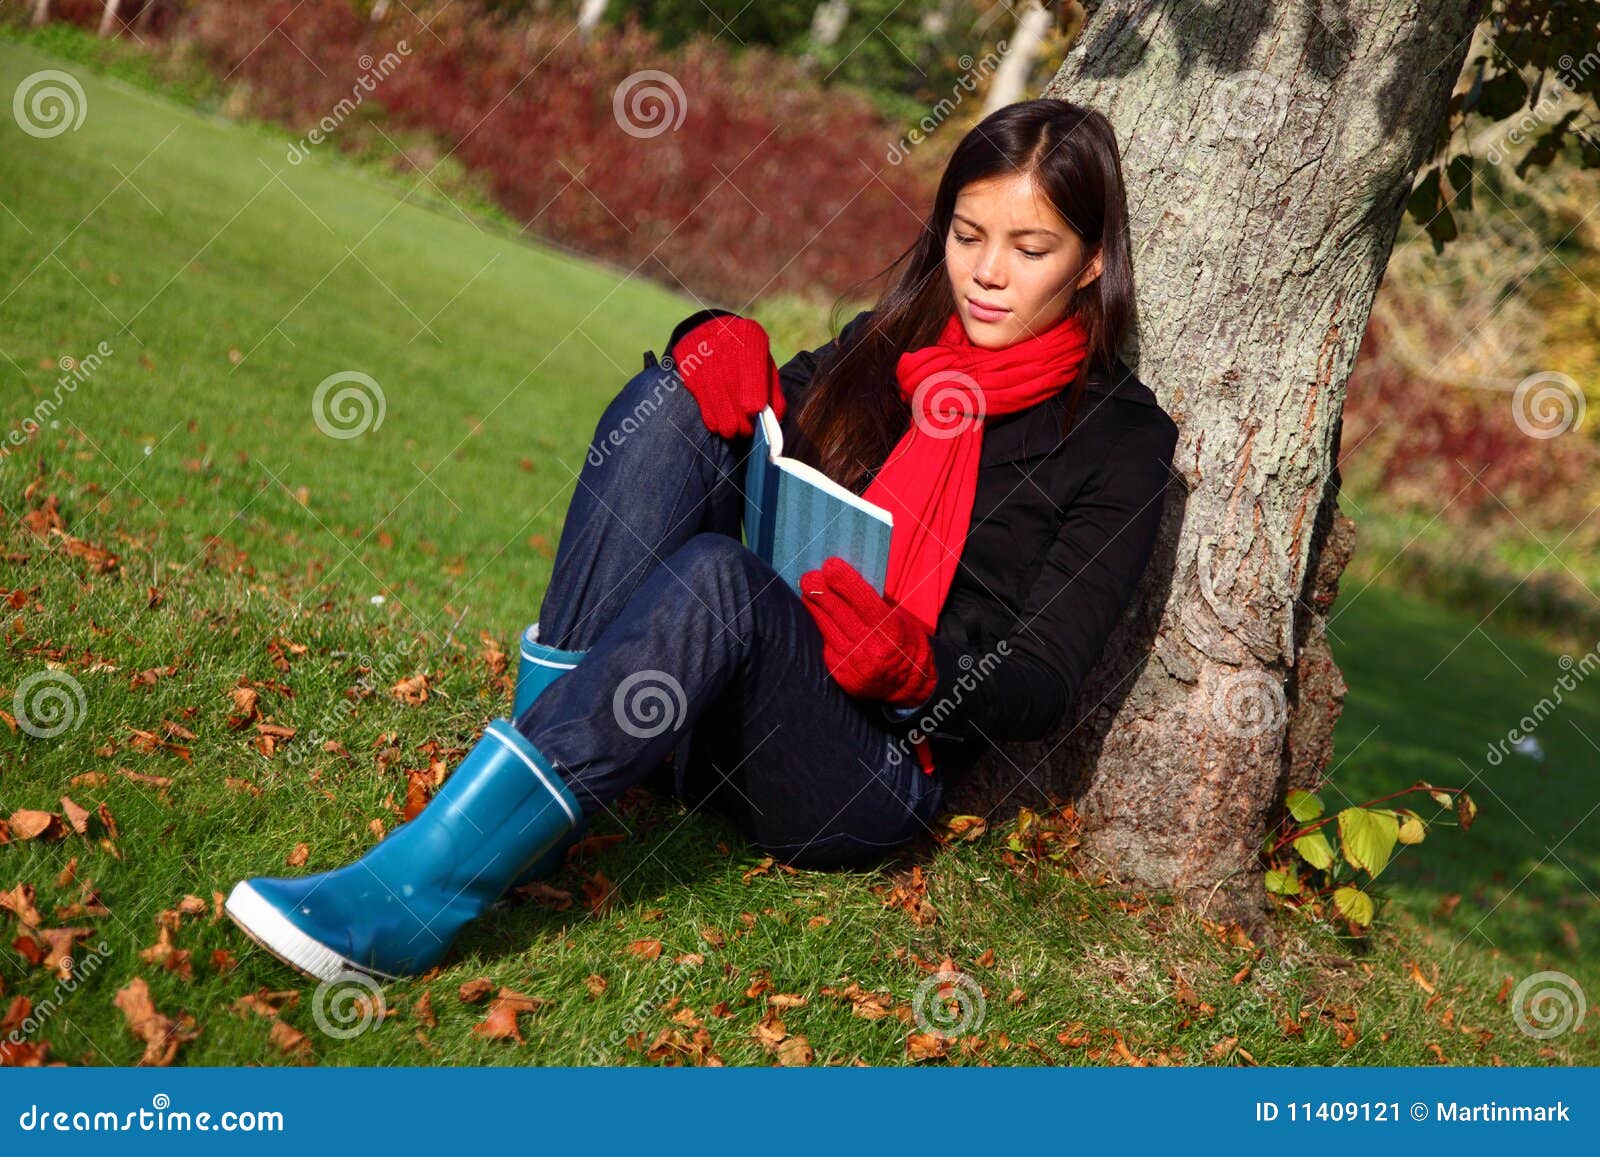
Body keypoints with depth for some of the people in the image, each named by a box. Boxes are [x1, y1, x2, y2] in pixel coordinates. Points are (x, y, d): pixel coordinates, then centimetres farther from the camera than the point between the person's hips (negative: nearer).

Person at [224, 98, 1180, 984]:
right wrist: (727, 353, -2)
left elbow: (1039, 696, -4)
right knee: (670, 398, -16)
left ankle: (410, 900, -41)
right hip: (707, 719, 5)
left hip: (876, 783, -5)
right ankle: (534, 778, -26)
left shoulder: (1121, 437, 0)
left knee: (717, 576, -36)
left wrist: (912, 669, -24)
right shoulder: (887, 343, 15)